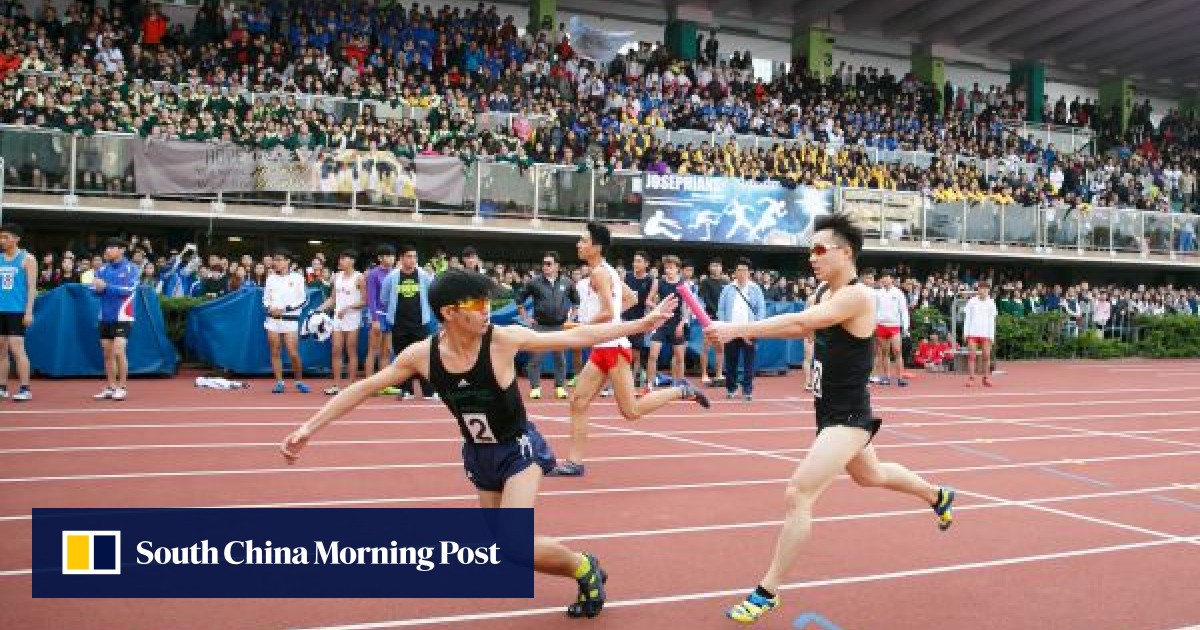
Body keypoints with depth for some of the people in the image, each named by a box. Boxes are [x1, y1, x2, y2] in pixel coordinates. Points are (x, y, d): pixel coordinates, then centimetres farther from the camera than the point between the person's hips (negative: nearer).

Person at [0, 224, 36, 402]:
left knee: (16, 348, -8)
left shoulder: (26, 259, -2)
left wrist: (28, 311, -13)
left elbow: (32, 287, -6)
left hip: (17, 311, -6)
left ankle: (25, 389, -4)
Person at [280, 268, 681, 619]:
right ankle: (584, 573, 33)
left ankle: (584, 568, 8)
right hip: (479, 456, 4)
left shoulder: (503, 339, -23)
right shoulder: (422, 354, -16)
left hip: (519, 449, -4)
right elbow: (365, 388, -6)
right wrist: (310, 427, -9)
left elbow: (577, 337, -17)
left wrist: (643, 323, -16)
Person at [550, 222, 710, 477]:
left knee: (631, 411, -6)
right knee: (578, 402, 5)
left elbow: (607, 313, -21)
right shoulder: (607, 271, 15)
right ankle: (574, 462, 6)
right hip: (602, 348, 10)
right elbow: (631, 298, 25)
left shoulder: (599, 273, -13)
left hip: (613, 347, -10)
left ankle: (681, 390, 5)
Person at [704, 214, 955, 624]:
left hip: (848, 418, -10)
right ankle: (938, 496, 60)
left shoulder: (857, 296, -23)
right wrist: (746, 330, -24)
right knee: (871, 476, 32)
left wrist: (736, 329, -41)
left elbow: (800, 321, -35)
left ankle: (767, 593, -8)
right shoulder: (824, 291, 5)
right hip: (832, 413, 10)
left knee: (798, 495, -17)